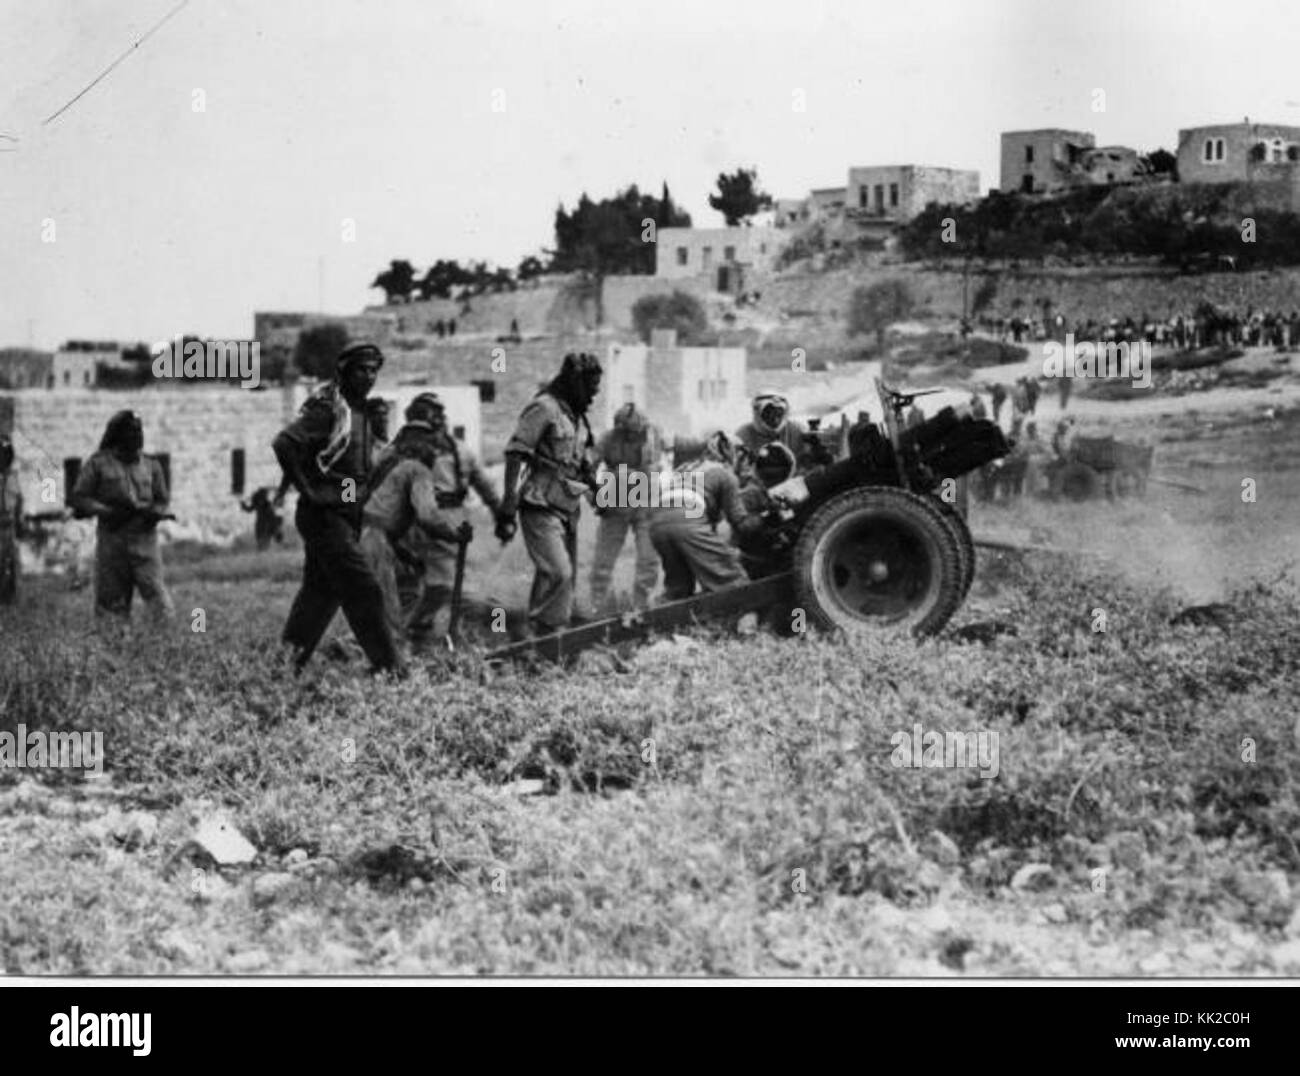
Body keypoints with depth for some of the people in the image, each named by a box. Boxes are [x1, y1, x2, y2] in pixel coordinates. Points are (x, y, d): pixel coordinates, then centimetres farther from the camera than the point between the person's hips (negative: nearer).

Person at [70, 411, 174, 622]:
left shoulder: (151, 465, 11)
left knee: (154, 587, -10)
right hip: (111, 539, -1)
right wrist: (107, 511, -12)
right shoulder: (98, 464, 4)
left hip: (145, 539, 1)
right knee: (110, 600, 2)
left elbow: (162, 500, 14)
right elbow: (79, 498, 1)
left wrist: (155, 512, -9)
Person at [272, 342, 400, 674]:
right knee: (362, 590, -10)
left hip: (347, 516, 9)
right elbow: (283, 444, -25)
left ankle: (290, 658, 20)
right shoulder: (327, 408, -15)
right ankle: (387, 665, -8)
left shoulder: (361, 410, 13)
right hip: (325, 515, -9)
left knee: (320, 590, 13)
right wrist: (307, 490, -21)